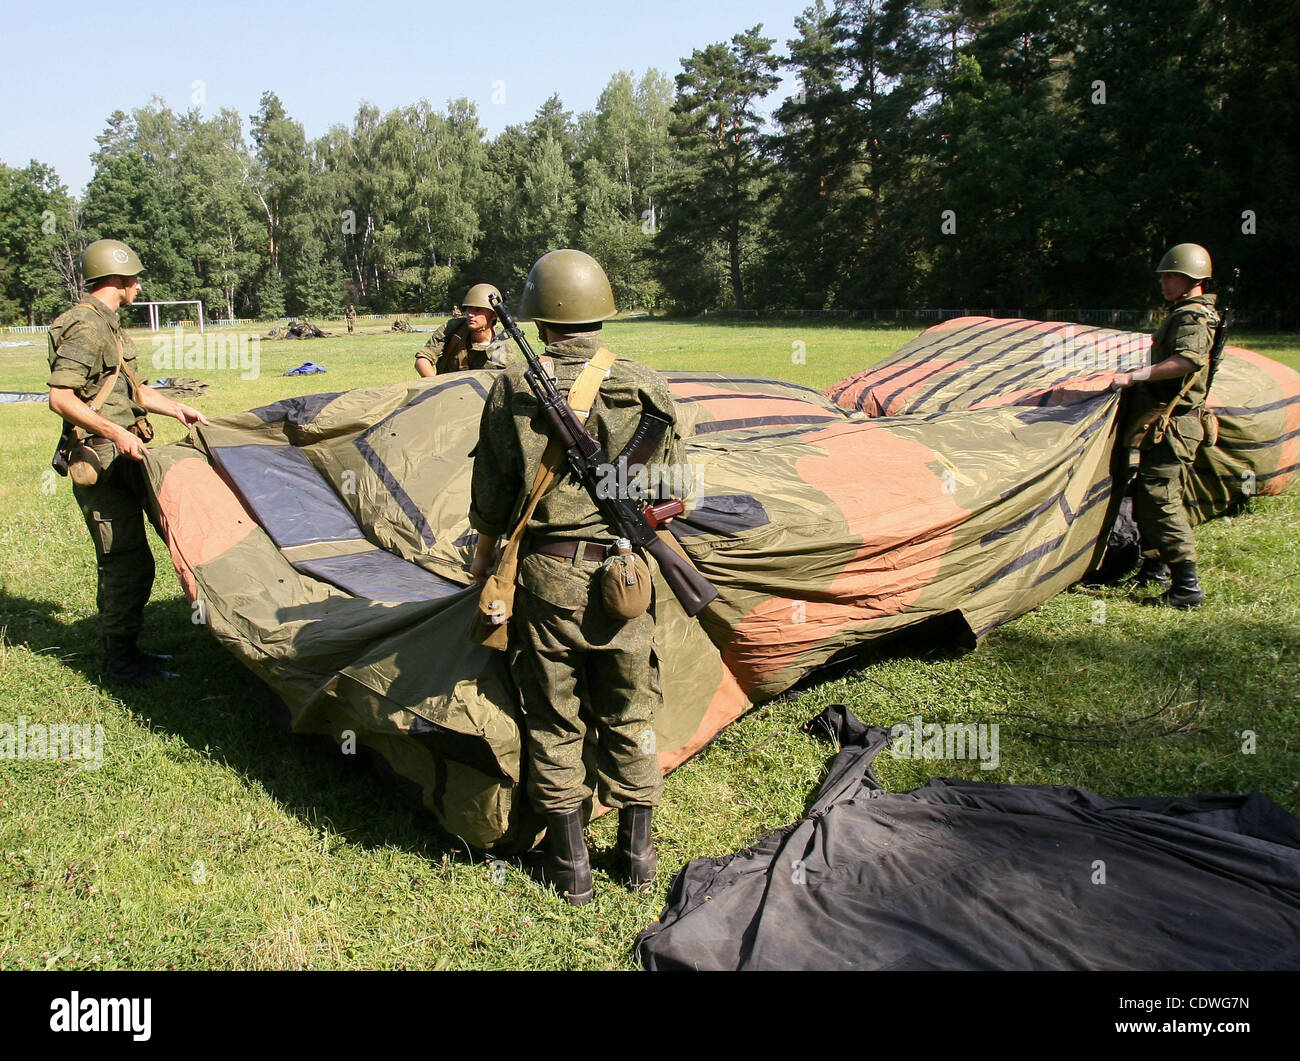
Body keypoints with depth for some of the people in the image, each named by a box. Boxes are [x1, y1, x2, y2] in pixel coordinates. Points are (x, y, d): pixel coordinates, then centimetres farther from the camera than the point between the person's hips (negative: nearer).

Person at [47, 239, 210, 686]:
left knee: (126, 561, 16)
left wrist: (177, 409, 25)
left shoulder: (106, 325, 18)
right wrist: (117, 432, -26)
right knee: (126, 562, -7)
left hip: (121, 461, 11)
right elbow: (60, 398, -23)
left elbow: (129, 389, 28)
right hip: (102, 462, -11)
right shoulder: (85, 327, -15)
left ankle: (125, 650, 27)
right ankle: (120, 662, 3)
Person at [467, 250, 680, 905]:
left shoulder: (513, 389, -6)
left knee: (554, 719, 12)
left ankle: (570, 865, 23)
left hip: (545, 575, -1)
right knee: (628, 714, 16)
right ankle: (637, 852, 28)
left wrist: (484, 556, 19)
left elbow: (491, 494, 1)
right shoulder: (644, 388, -2)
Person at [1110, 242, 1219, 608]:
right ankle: (1155, 568, 33)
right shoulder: (1184, 313, 20)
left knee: (1160, 500, -14)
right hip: (1164, 425, 11)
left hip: (1173, 426, -11)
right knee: (1144, 497, 19)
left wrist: (1135, 376, -33)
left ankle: (1187, 586, -11)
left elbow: (1188, 360, -33)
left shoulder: (1193, 316, -13)